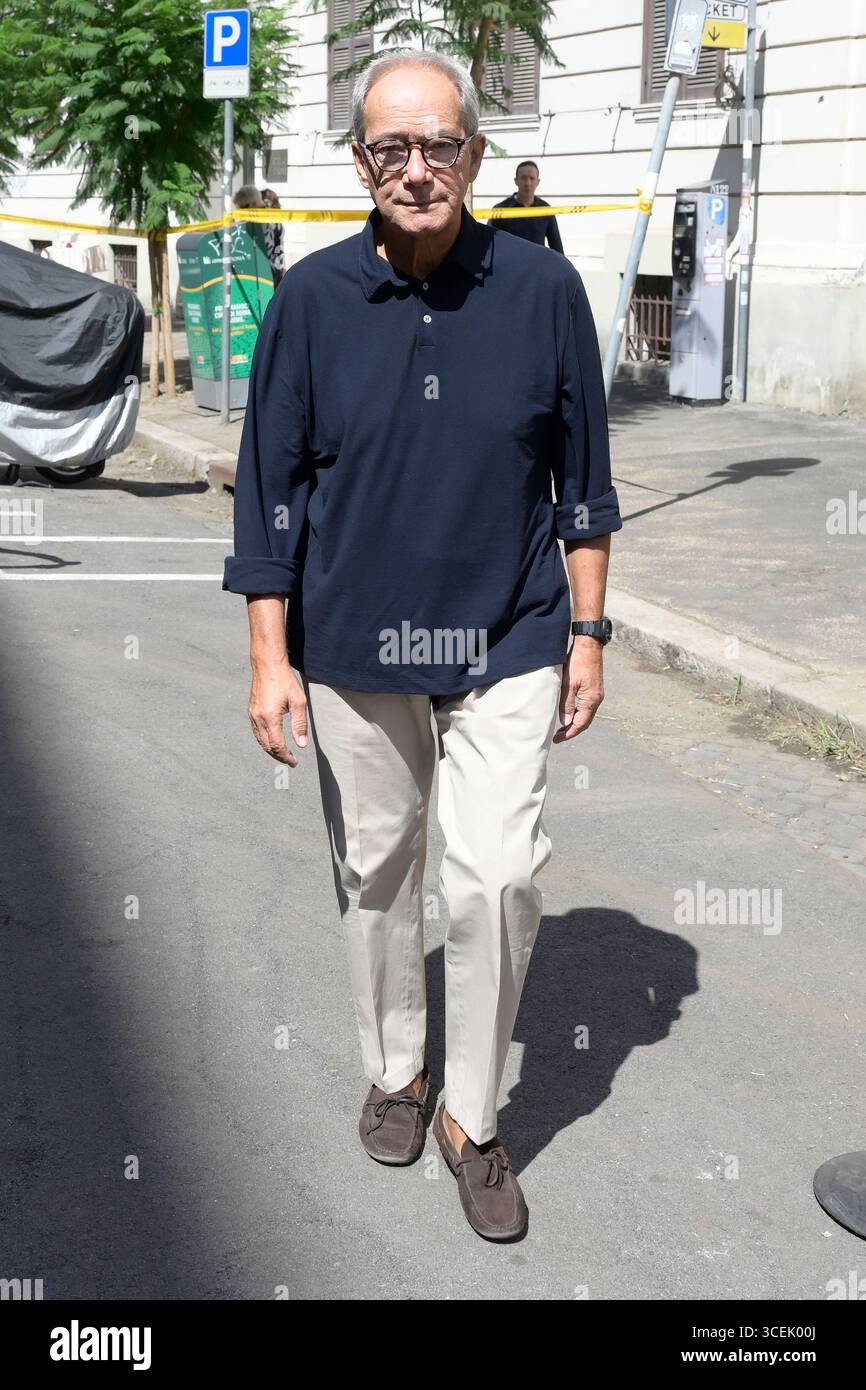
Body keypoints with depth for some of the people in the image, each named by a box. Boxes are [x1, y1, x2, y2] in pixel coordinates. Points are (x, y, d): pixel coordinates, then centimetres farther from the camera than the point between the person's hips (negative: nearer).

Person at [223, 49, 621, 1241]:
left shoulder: (544, 291, -6)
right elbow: (270, 486, -1)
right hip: (353, 650, 1)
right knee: (376, 872, 14)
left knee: (498, 878, -7)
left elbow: (581, 476, 3)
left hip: (506, 648, -1)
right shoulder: (312, 297, -6)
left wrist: (587, 632, 4)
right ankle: (396, 1071, 36)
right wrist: (271, 659, -4)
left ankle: (472, 1117, 13)